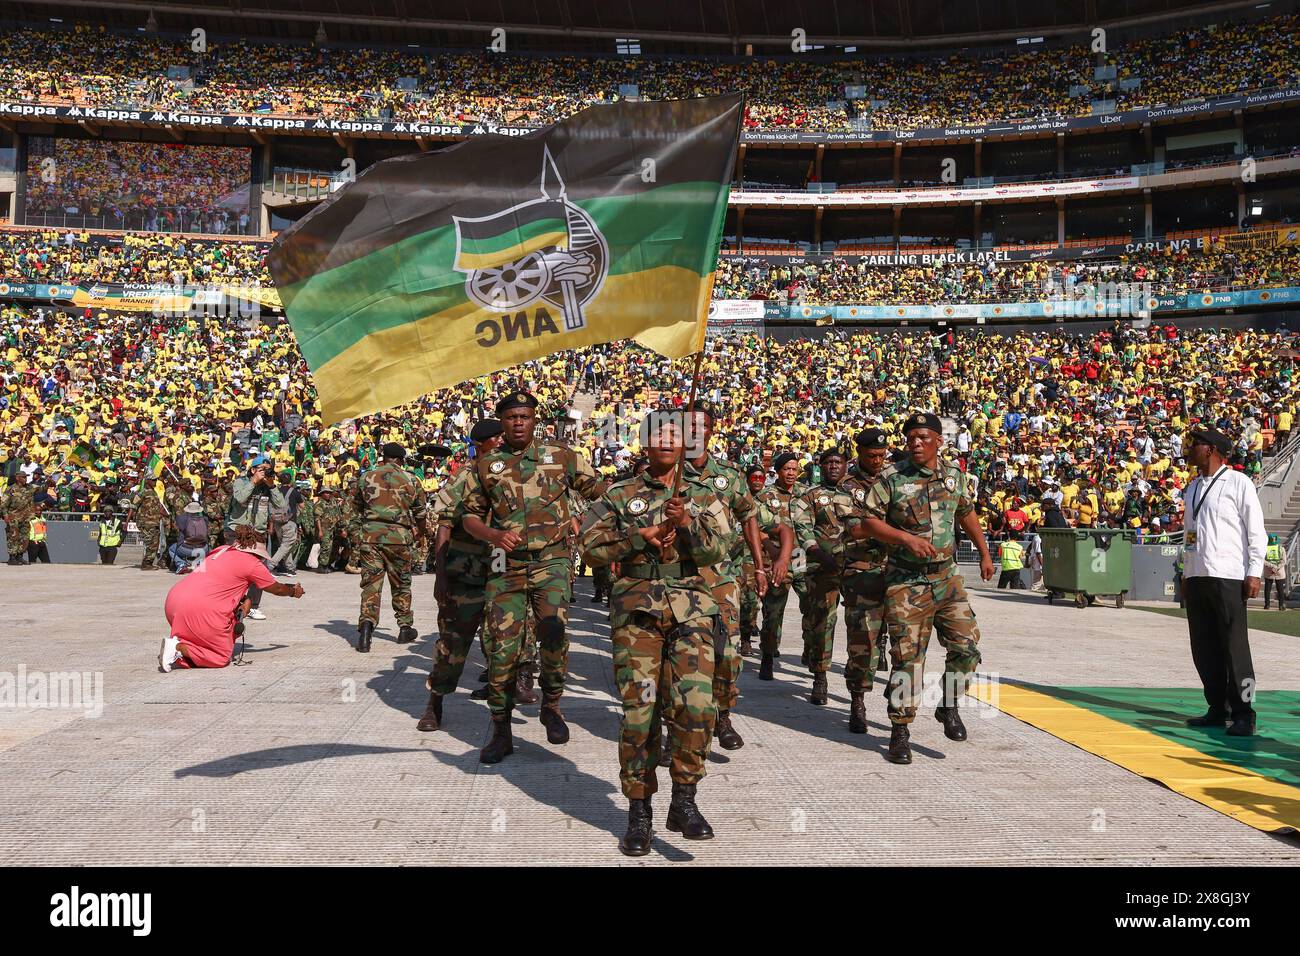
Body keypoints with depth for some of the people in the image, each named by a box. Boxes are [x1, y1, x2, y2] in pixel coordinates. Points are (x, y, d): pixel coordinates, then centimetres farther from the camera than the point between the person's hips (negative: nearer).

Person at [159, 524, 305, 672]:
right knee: (222, 657, 8)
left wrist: (245, 601, 16)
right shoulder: (252, 563, 2)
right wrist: (294, 592, 37)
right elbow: (277, 589, 17)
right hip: (200, 608, -8)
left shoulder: (222, 550, 20)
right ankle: (178, 648, -12)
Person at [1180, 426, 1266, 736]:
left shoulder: (1238, 483, -2)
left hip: (1227, 578, -7)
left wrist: (1254, 573, -11)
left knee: (1234, 647, -6)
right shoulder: (1193, 487, 19)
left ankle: (1243, 714, 1)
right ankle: (1217, 709, 17)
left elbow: (1256, 531, -5)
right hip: (1196, 578, 7)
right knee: (1203, 648, 8)